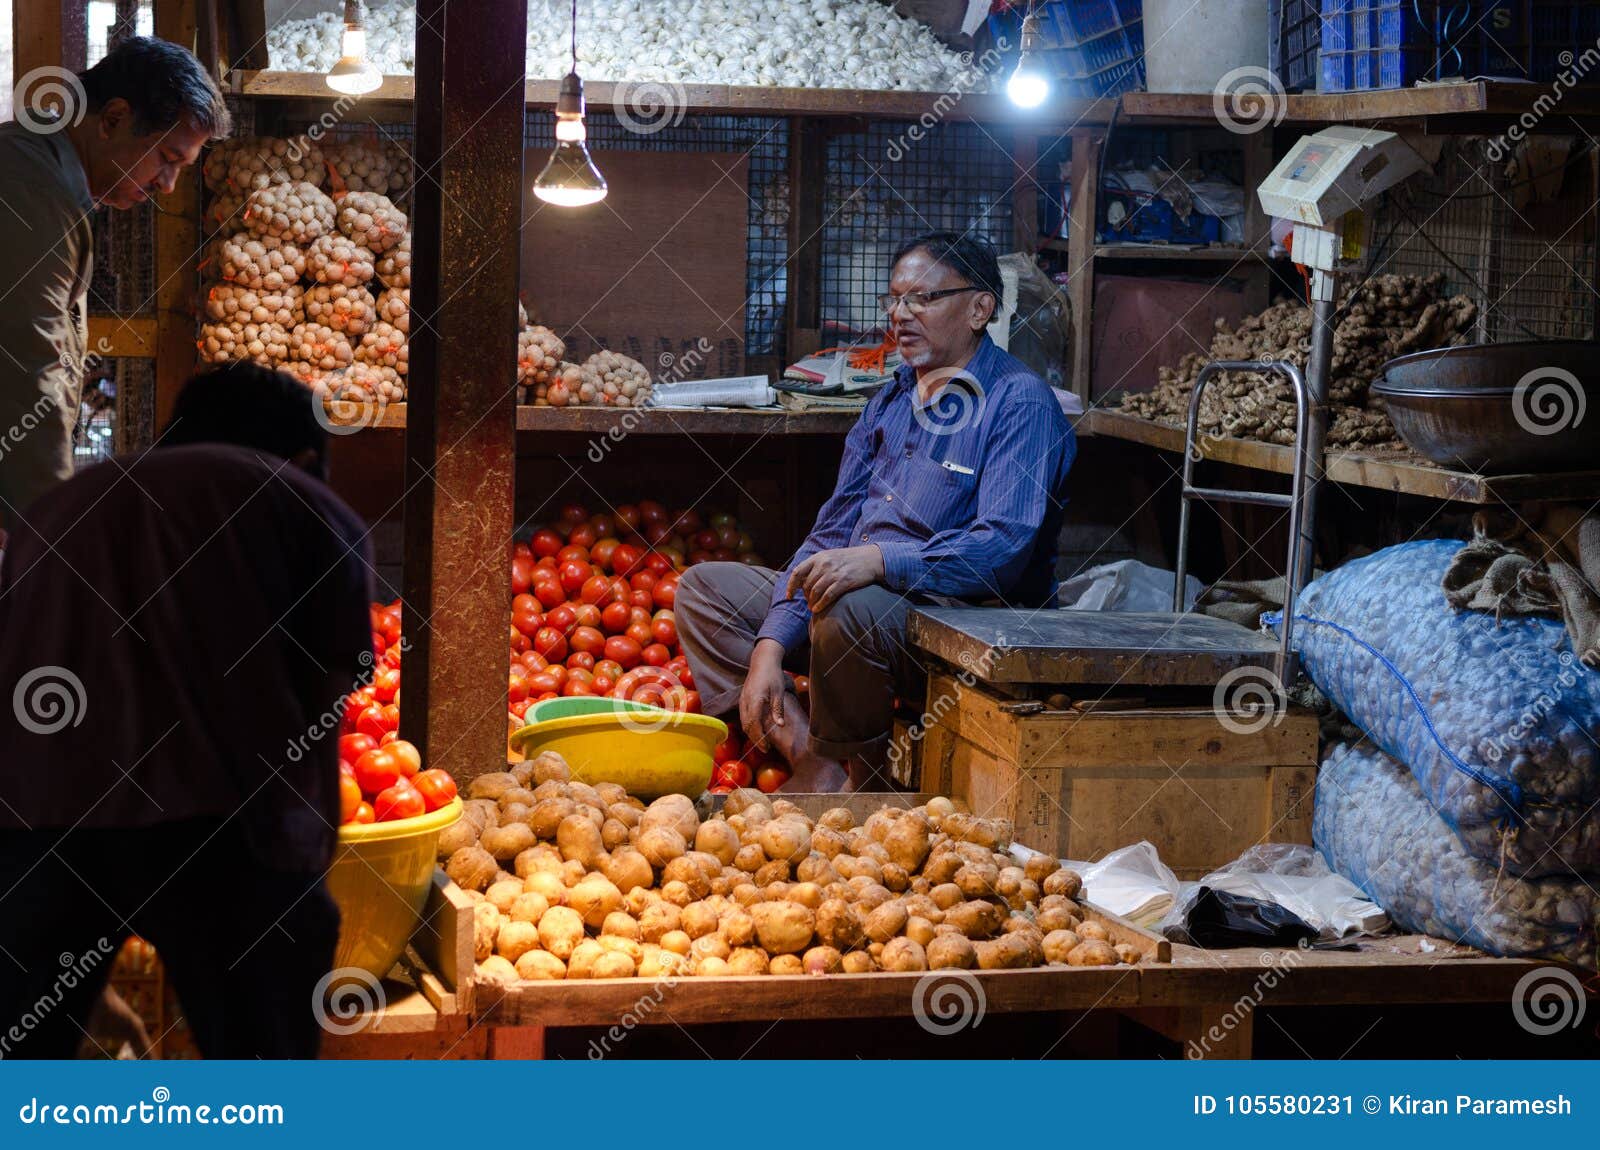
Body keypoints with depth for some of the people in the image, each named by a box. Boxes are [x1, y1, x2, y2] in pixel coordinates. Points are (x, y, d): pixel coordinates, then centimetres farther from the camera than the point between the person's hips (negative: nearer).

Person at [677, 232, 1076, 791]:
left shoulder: (1019, 403, -9)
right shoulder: (890, 402, 16)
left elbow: (1004, 547, -23)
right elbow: (832, 533, 12)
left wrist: (879, 561, -35)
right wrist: (771, 647, -2)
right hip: (862, 596, 9)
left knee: (850, 607, -38)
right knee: (703, 587, 4)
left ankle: (860, 782, -12)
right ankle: (813, 761, -14)